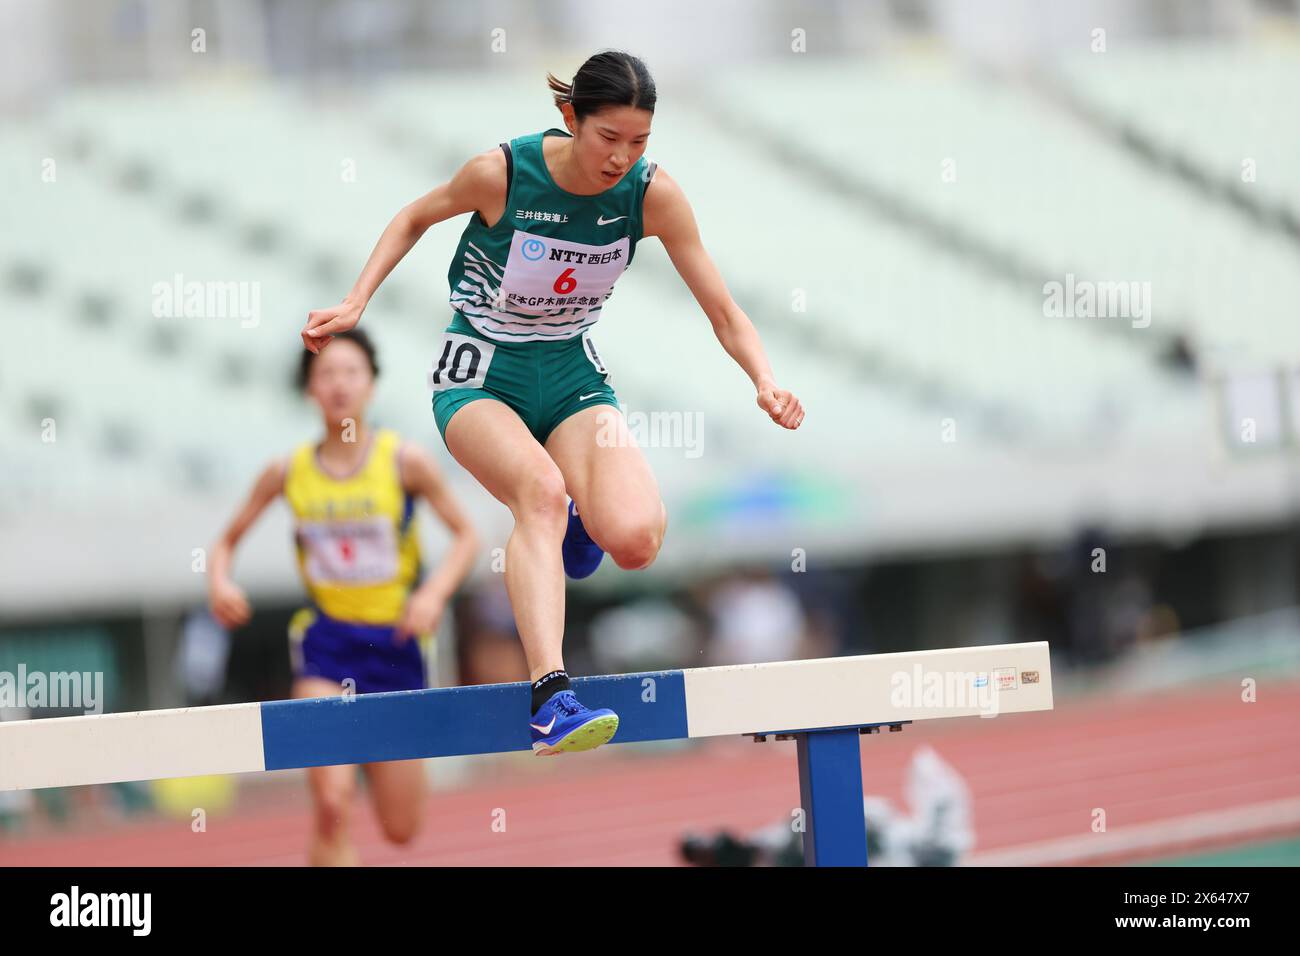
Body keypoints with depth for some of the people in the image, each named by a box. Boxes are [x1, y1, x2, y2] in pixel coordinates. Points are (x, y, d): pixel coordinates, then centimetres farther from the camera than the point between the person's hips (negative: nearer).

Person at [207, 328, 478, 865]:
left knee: (400, 830, 8)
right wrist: (220, 581, -12)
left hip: (394, 644, 0)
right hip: (325, 643, 0)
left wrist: (435, 593, -16)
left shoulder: (405, 462, -6)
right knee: (332, 806, -21)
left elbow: (465, 535, 2)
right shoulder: (288, 472, -2)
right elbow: (227, 542, 9)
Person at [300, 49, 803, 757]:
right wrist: (354, 303, -7)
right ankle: (549, 698, -46)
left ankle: (573, 522, 16)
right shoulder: (501, 174, -19)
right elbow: (415, 219, 2)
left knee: (635, 539, -24)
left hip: (573, 377, 3)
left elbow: (722, 310, -8)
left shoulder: (653, 194, -13)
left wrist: (764, 380, -25)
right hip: (479, 378, -3)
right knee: (541, 489, -36)